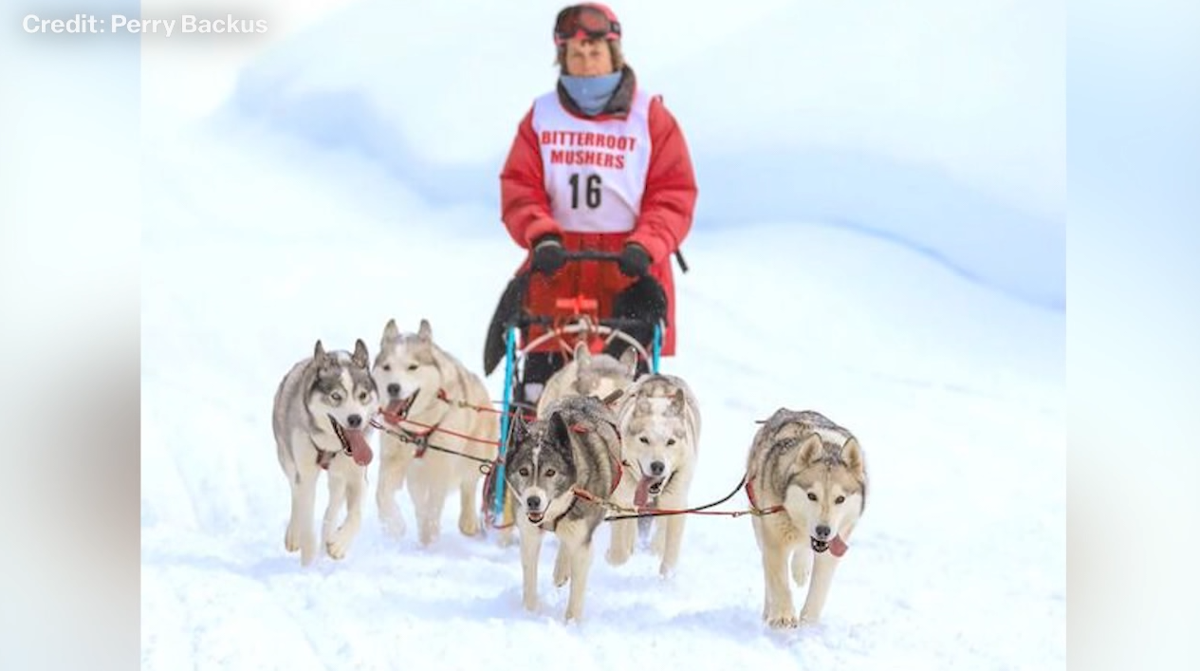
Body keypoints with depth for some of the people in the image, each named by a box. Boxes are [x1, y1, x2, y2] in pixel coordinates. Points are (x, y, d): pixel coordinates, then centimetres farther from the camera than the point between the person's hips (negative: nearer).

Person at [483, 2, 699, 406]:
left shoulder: (650, 116, 3)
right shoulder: (542, 115, 9)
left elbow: (675, 194, 0)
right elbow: (519, 188, 5)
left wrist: (644, 246, -16)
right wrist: (541, 237, -14)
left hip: (627, 270, -2)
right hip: (555, 267, 2)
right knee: (541, 384, 0)